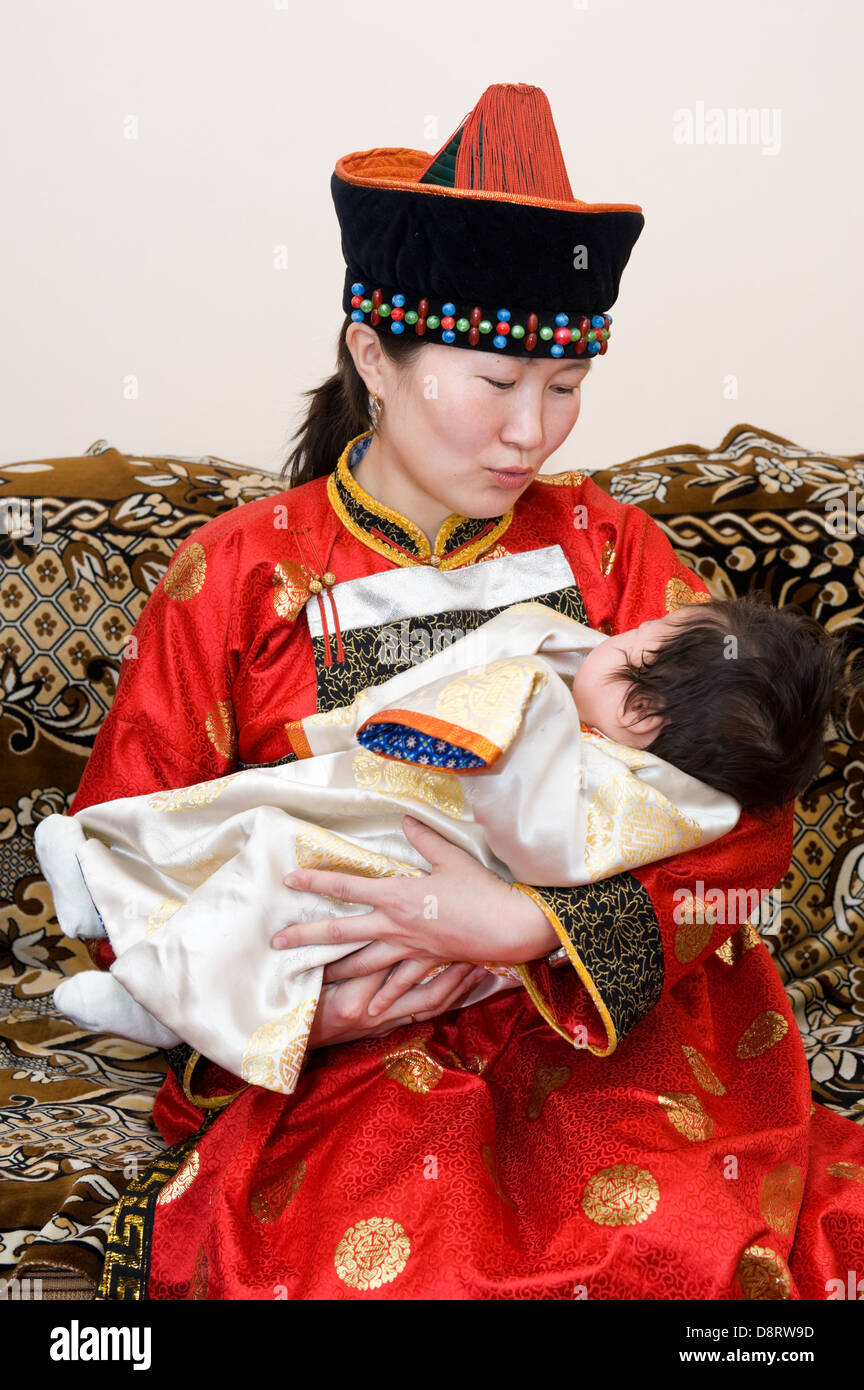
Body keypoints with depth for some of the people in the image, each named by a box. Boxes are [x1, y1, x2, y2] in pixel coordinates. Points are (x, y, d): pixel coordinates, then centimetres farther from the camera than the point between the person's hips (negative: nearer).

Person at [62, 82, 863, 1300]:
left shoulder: (607, 548, 6)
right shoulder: (240, 577, 0)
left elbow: (748, 825, -3)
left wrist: (533, 923, -20)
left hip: (620, 1021, 2)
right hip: (346, 1048, -1)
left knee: (683, 1232, -26)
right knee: (359, 1257, -30)